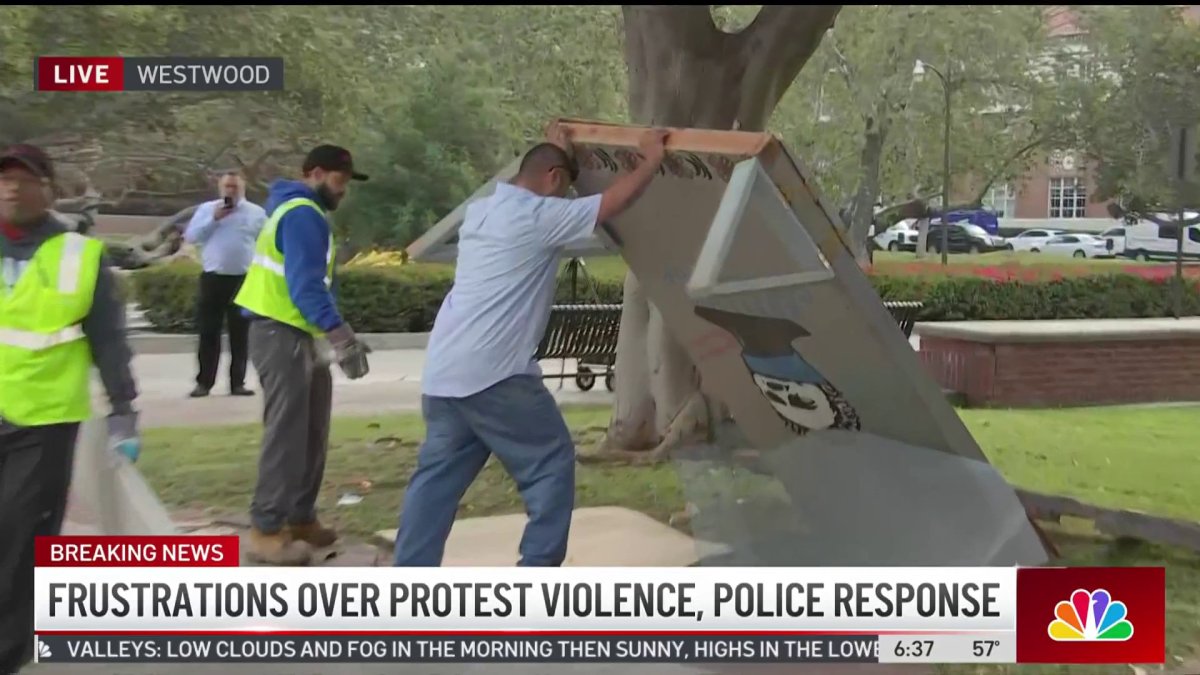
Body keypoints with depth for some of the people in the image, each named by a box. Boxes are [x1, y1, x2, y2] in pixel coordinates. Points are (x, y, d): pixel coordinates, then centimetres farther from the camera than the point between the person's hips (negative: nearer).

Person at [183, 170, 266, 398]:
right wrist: (214, 219, -11)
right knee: (208, 333, 1)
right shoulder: (206, 209, 7)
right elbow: (190, 236, -1)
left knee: (240, 335, 4)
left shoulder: (256, 212, 6)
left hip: (244, 279, 0)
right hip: (213, 278, 0)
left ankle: (237, 383, 10)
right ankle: (204, 382, 7)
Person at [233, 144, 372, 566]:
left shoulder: (301, 212, 20)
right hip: (282, 335, -11)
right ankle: (267, 531, -3)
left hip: (301, 335, 11)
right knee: (286, 435, -9)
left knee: (311, 434, 14)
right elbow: (305, 285, -24)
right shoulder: (303, 214, -14)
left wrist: (341, 335, 16)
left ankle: (299, 518, 22)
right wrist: (341, 336, -28)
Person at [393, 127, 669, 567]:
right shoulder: (537, 216, -6)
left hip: (442, 372, 9)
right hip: (494, 373, -9)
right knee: (550, 464, 6)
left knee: (437, 475, 13)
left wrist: (558, 147, 49)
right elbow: (614, 201, -2)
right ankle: (539, 571, 9)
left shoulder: (481, 211, 19)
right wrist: (651, 160, 14)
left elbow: (528, 181, 41)